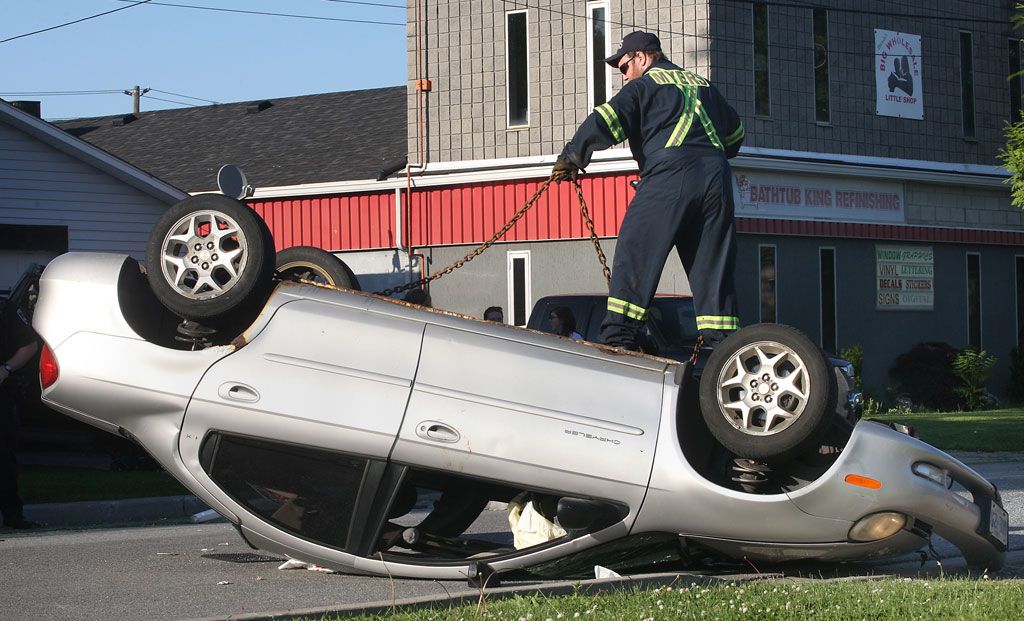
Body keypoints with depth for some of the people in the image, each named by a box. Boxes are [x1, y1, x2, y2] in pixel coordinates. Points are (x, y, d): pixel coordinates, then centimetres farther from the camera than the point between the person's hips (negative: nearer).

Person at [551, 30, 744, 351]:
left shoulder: (644, 85, 9)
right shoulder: (704, 86, 27)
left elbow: (604, 122, -4)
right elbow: (735, 134, 34)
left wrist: (571, 158, 3)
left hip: (670, 174, -6)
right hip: (716, 178, 6)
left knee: (634, 256, -5)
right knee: (713, 266, 8)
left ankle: (618, 335, -14)